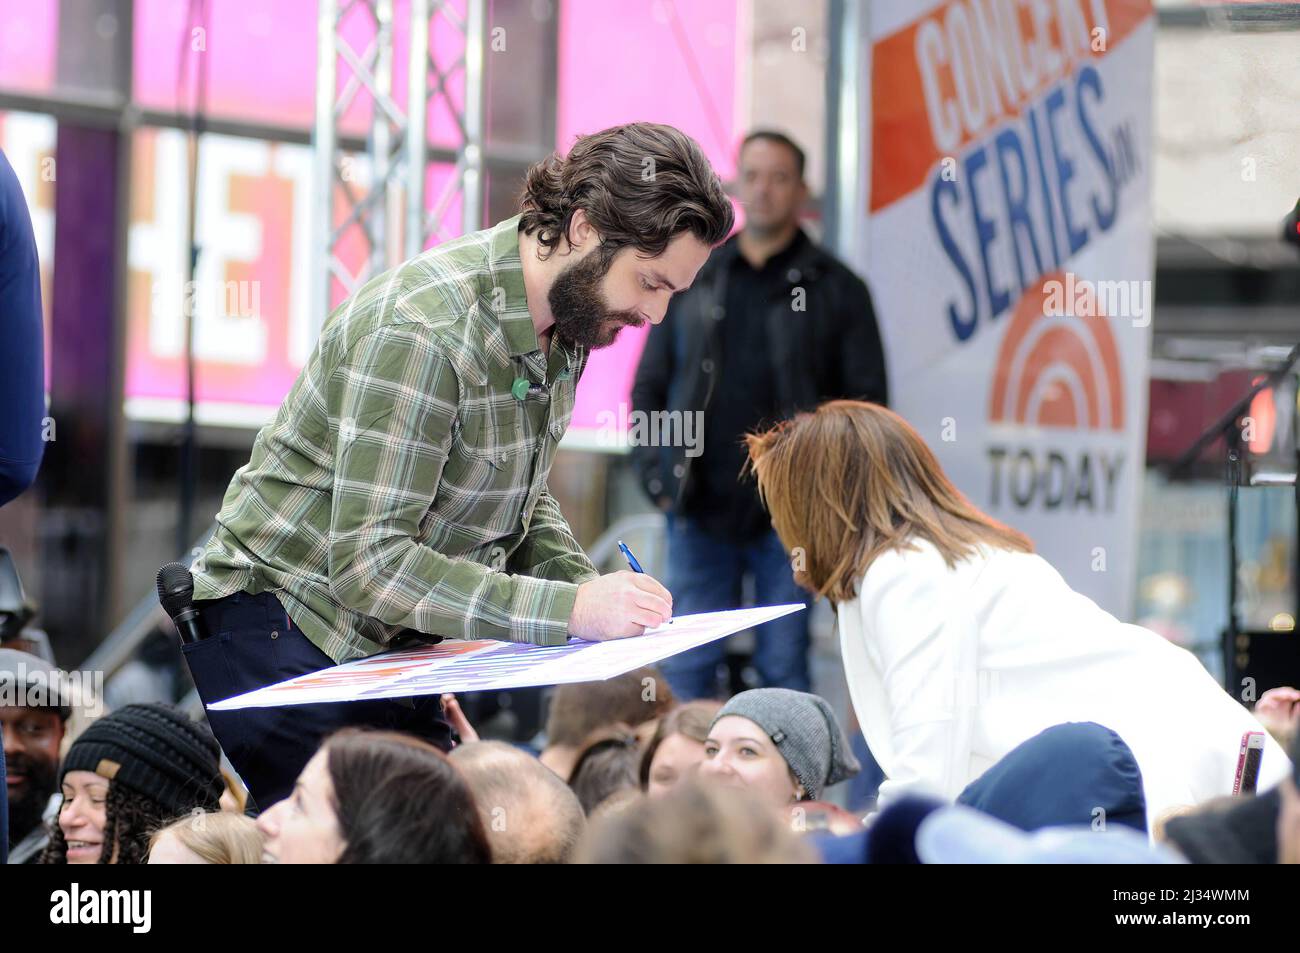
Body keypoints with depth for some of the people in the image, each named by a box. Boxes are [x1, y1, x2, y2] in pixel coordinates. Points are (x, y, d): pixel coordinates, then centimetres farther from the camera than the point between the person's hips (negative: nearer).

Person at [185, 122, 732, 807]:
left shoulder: (566, 324, 1)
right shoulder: (422, 333, -28)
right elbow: (369, 564, -31)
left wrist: (590, 592, -6)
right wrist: (568, 608, -35)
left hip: (395, 644, 8)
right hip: (284, 620, -8)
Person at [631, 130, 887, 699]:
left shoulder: (836, 290, 4)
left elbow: (867, 403, 3)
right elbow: (649, 386, 15)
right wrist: (655, 473, 2)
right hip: (699, 511, 2)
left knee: (785, 669, 1)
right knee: (687, 668, 2)